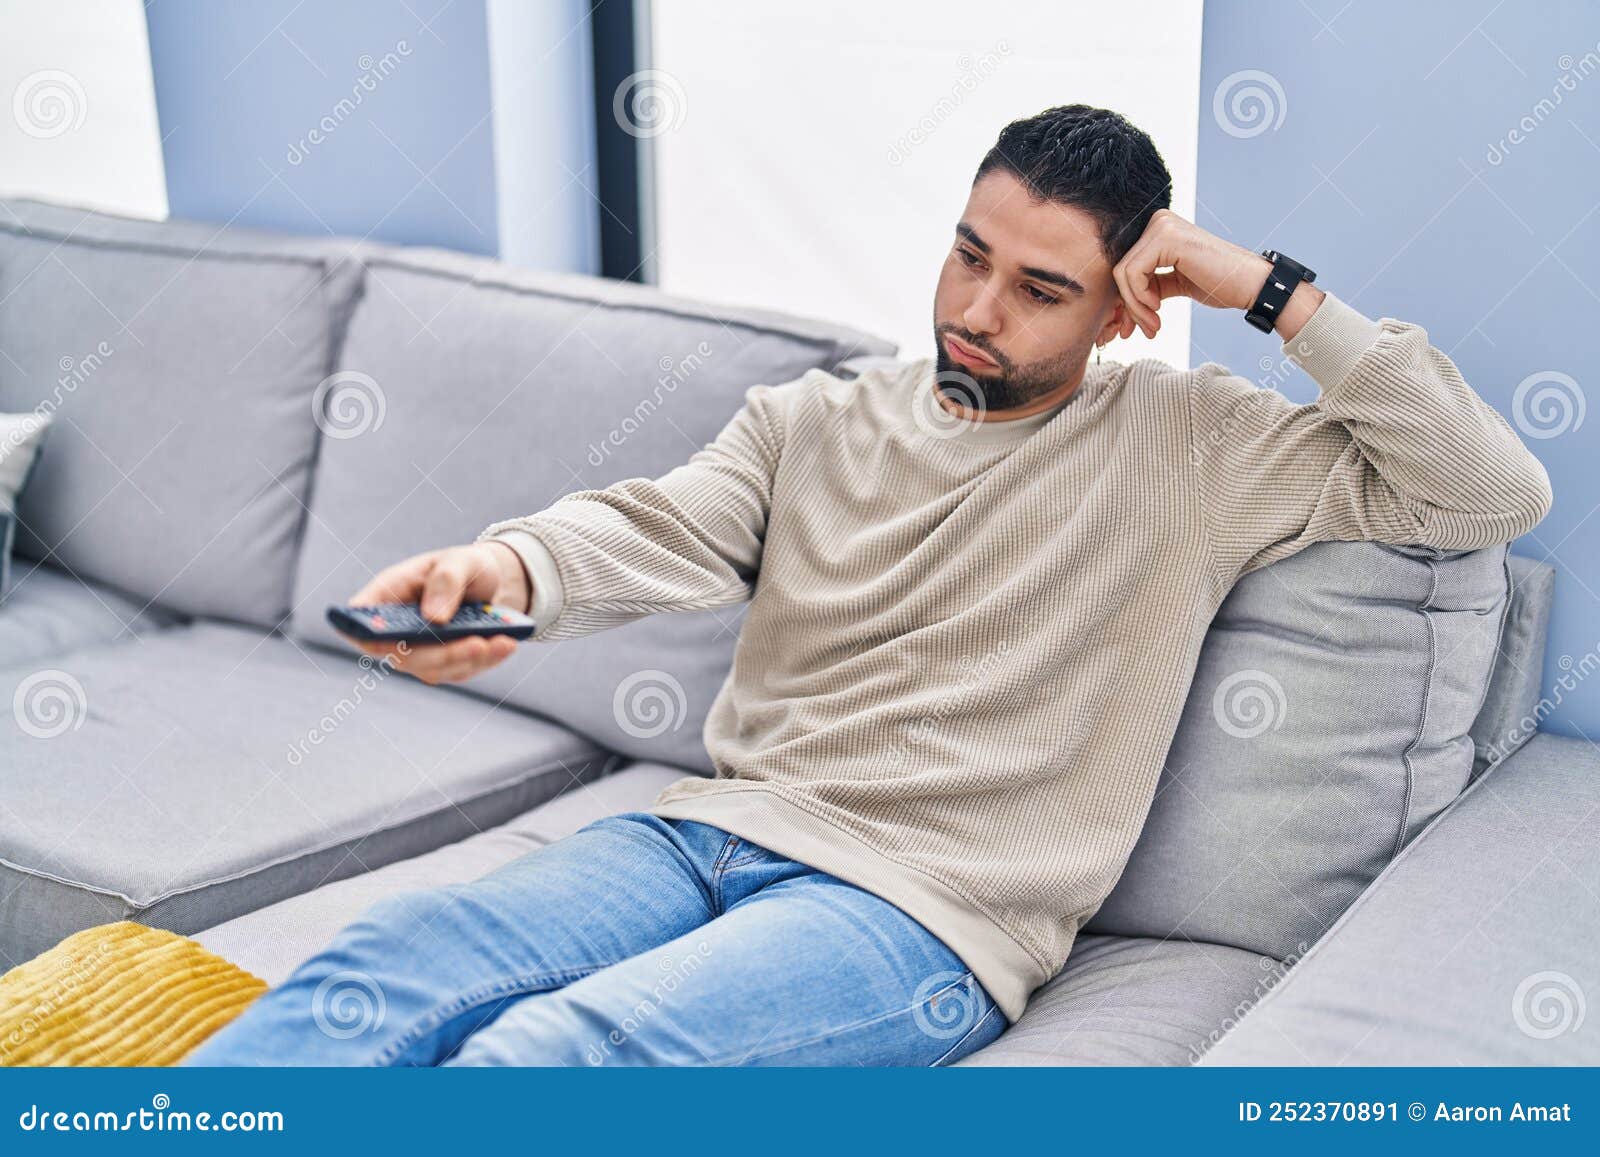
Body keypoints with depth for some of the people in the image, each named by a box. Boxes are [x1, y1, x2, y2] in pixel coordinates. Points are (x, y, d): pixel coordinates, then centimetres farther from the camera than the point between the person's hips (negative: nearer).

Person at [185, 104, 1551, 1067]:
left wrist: (1273, 293, -3)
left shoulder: (1193, 443, 8)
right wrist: (508, 566, -24)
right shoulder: (815, 417, 17)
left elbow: (1499, 493, 3)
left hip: (924, 903, -4)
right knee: (385, 961, -23)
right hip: (714, 828, 5)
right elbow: (669, 524, 0)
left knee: (551, 1051, -30)